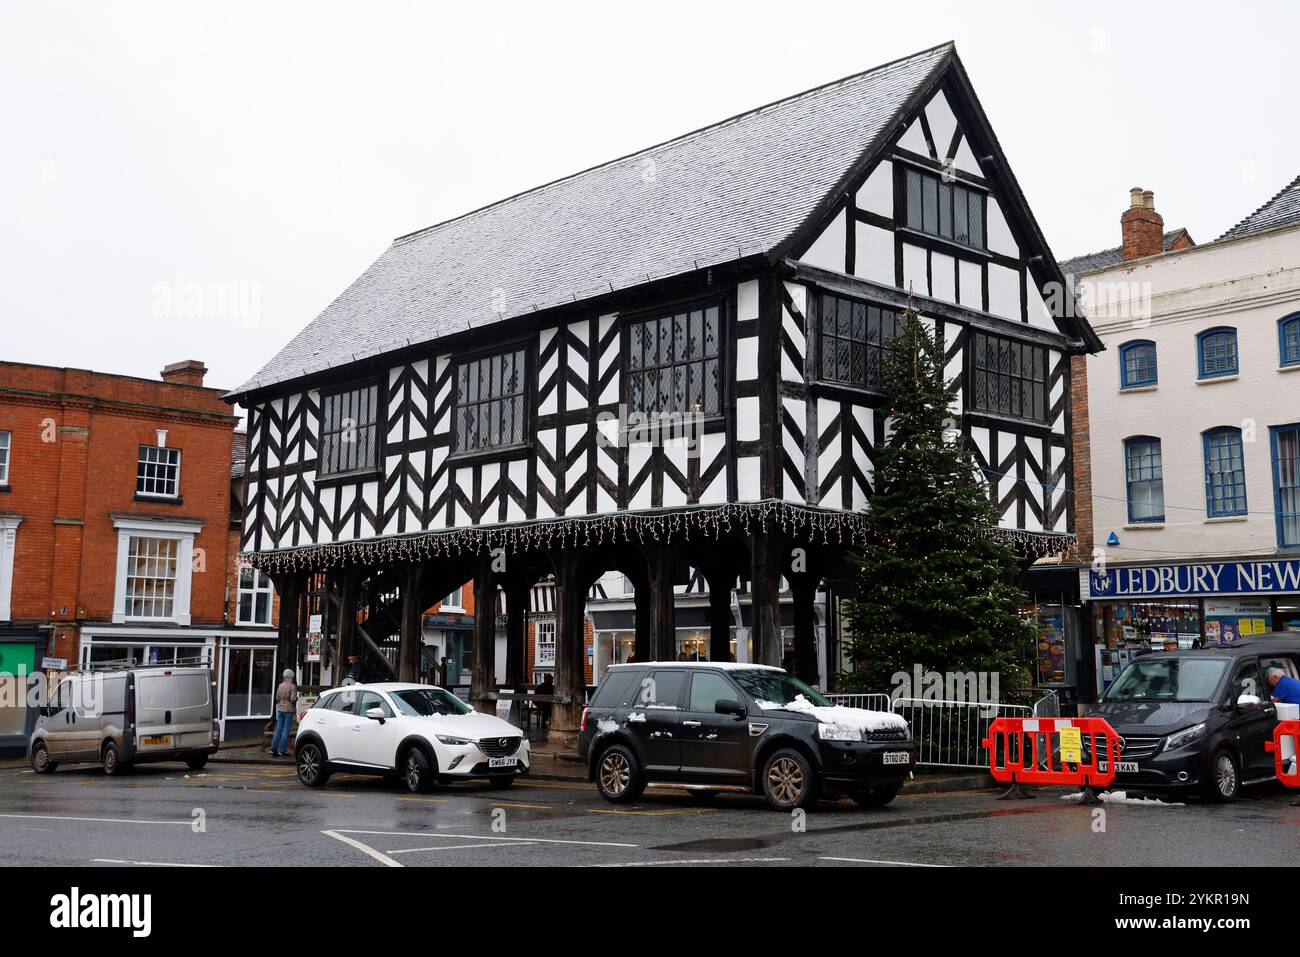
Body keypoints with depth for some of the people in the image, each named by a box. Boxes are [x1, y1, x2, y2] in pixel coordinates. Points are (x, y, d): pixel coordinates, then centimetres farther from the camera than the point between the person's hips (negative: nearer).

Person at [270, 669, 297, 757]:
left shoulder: (280, 685, 5)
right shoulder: (293, 686, -12)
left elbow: (277, 698, 8)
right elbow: (293, 699, -17)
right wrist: (296, 698, 4)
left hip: (280, 709, 5)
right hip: (288, 710, -5)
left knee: (278, 730, 11)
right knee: (286, 730, 1)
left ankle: (273, 749, 9)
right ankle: (282, 751, 3)